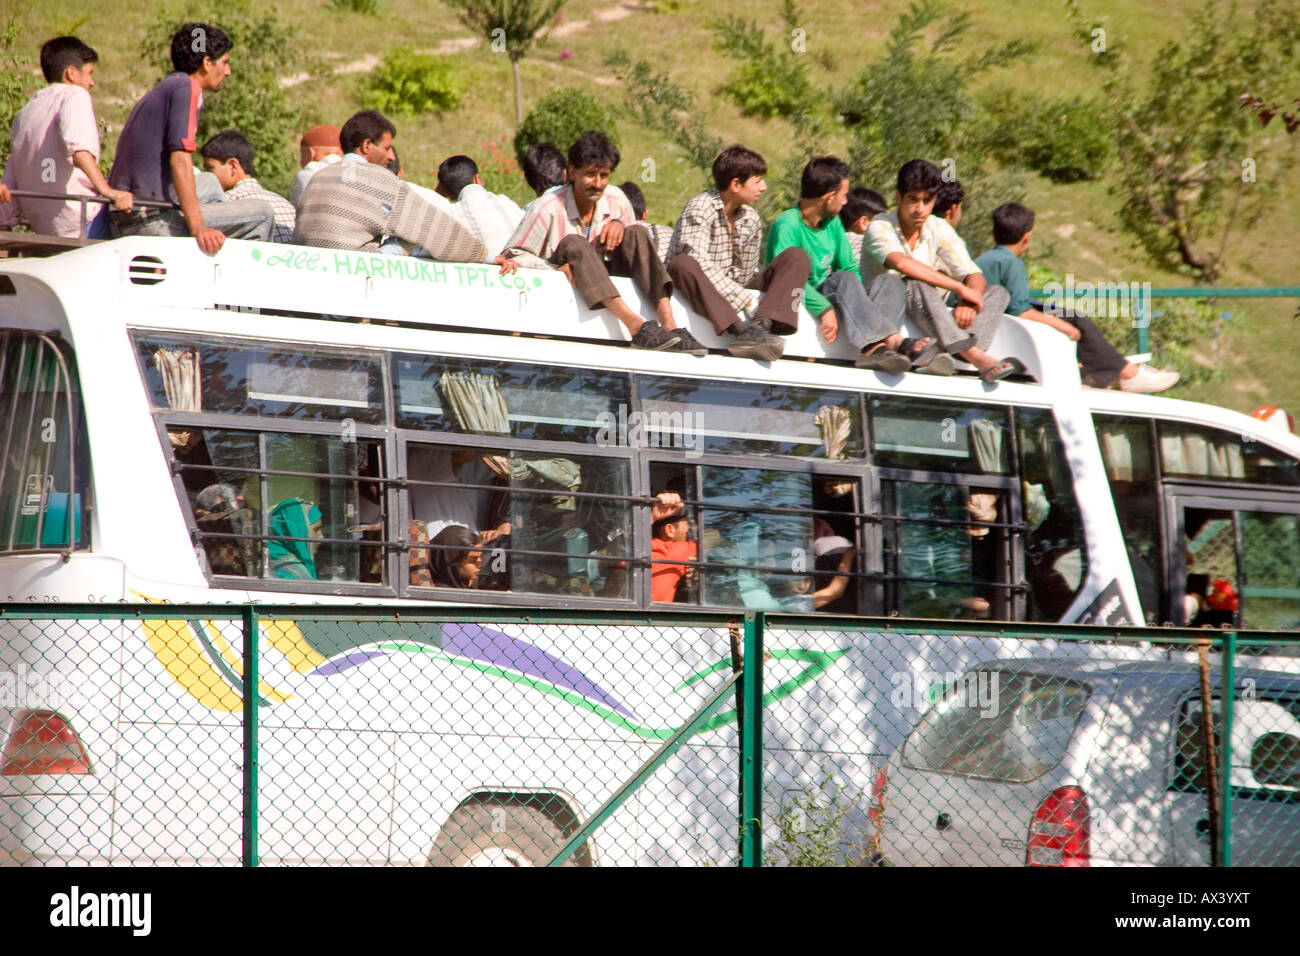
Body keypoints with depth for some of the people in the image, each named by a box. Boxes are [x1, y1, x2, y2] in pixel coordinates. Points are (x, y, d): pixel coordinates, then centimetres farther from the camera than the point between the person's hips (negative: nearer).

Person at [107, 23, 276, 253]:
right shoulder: (186, 87, -7)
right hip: (153, 221, -10)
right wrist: (198, 228, -24)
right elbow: (179, 158, -19)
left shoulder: (164, 88, 22)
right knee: (261, 214, -8)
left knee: (211, 188, 34)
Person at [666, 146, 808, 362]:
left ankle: (761, 325, -35)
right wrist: (745, 299, -29)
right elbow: (698, 263, -26)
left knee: (797, 257, -9)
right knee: (682, 263, -38)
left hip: (734, 289, 6)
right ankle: (739, 329, -52)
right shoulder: (699, 209, -14)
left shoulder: (751, 220, 8)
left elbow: (748, 271, 9)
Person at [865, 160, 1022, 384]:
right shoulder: (880, 228, -13)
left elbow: (974, 277, -4)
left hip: (928, 319, 6)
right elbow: (902, 264, -34)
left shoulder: (939, 229, 4)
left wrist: (968, 304, -28)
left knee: (997, 292, -9)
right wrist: (960, 288, -33)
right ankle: (977, 358, -52)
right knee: (916, 286, -36)